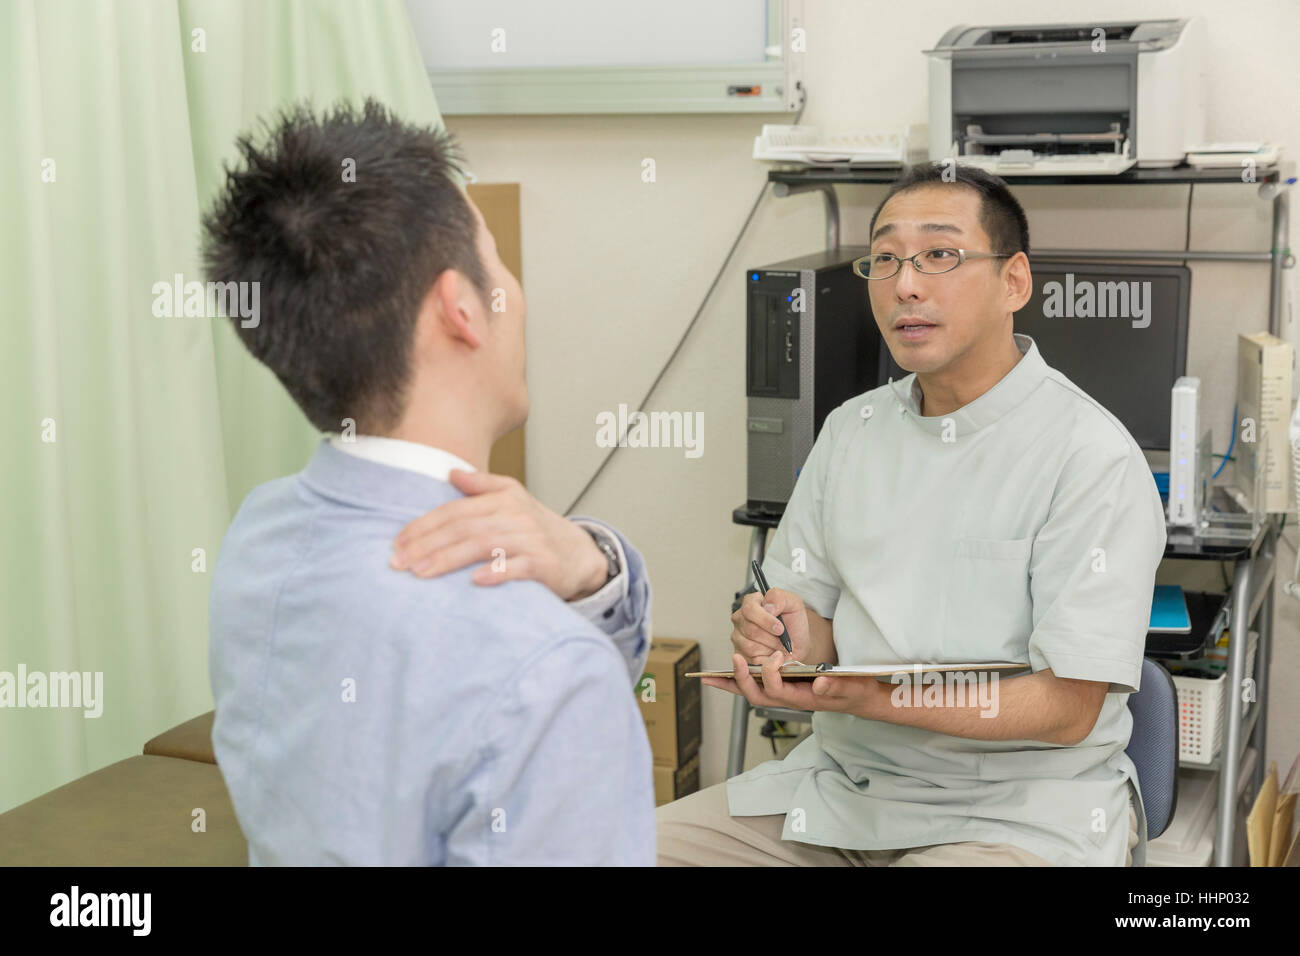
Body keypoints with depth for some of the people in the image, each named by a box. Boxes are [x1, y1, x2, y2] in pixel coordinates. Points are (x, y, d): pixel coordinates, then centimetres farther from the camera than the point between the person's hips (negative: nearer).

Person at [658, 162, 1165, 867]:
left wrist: (858, 698, -28)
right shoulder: (850, 429, 9)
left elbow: (1066, 709, -17)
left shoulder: (1093, 458, -12)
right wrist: (792, 642, -14)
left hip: (1018, 809, -5)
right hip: (845, 778, 6)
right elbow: (812, 619, 12)